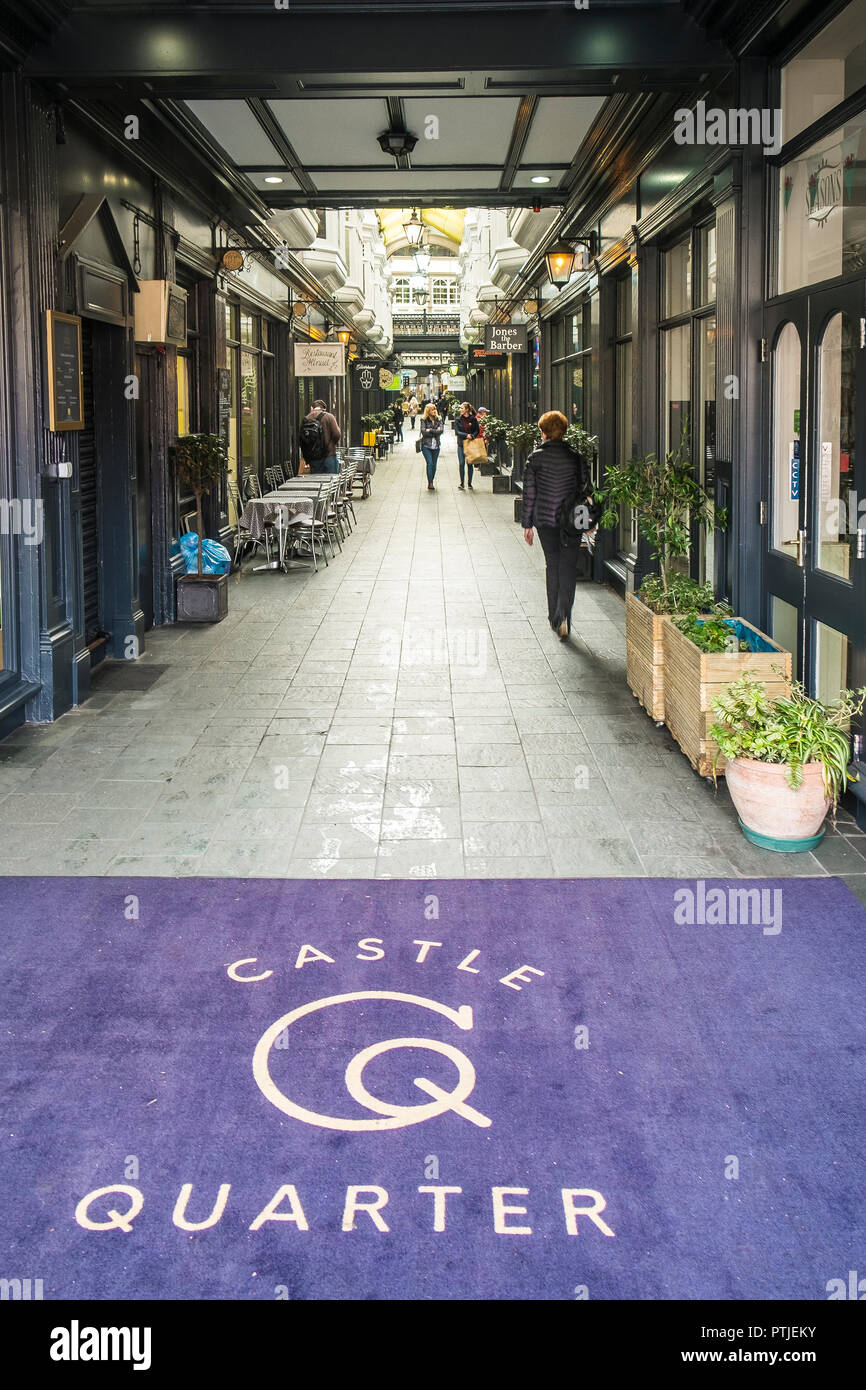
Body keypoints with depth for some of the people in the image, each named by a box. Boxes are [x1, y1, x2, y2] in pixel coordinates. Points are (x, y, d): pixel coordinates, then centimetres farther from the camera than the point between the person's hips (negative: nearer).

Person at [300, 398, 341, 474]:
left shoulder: (306, 419, 9)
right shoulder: (328, 416, -4)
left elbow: (302, 443, 11)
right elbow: (337, 435, -12)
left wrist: (307, 461, 18)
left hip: (313, 460, 4)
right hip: (329, 457, -4)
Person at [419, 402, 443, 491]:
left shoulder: (438, 420, 8)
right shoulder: (424, 420, -2)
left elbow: (440, 430, -7)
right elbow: (423, 432, -13)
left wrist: (430, 430, -12)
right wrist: (435, 432, -10)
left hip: (436, 445, 4)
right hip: (426, 445, -4)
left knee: (434, 465, 6)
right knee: (430, 463, -13)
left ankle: (430, 483, 18)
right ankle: (430, 484, -12)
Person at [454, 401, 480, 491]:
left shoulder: (473, 419, 0)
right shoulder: (458, 420, 2)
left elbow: (477, 431, 3)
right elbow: (457, 432, -5)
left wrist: (472, 436, -16)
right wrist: (466, 435, -20)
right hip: (461, 444, 1)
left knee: (470, 464, 3)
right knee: (461, 463, -4)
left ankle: (470, 483, 14)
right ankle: (462, 483, 6)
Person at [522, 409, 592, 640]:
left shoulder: (536, 457, -5)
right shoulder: (576, 456, -2)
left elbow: (529, 492, -3)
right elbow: (586, 488, 1)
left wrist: (527, 524, 4)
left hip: (545, 519, 0)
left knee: (552, 565, 15)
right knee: (568, 566, 3)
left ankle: (555, 617, 21)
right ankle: (564, 616, -14)